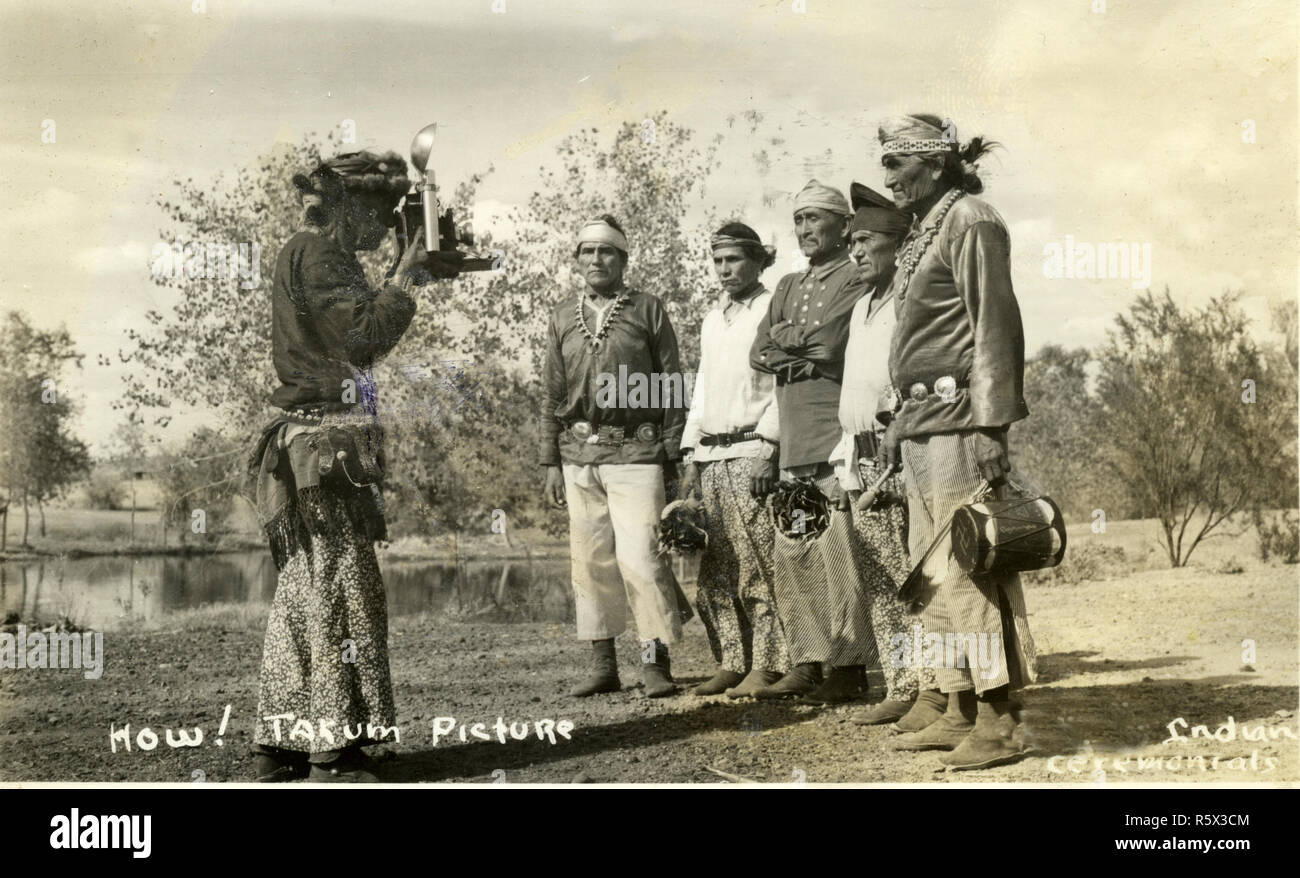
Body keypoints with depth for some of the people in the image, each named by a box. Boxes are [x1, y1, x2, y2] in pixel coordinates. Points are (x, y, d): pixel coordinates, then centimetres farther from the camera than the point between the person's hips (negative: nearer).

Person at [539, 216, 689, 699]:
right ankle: (603, 665, 15)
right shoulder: (563, 316, 13)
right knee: (590, 559, 5)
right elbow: (552, 393, 14)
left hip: (634, 454, -4)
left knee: (639, 554, -11)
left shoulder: (648, 310, 4)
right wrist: (551, 462, 9)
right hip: (579, 456, 4)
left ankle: (655, 661, 0)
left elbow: (671, 388, 3)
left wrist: (670, 455, -3)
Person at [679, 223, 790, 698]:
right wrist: (692, 455, 16)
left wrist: (767, 447, -15)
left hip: (752, 450, -7)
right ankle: (731, 663, 11)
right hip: (711, 456, 7)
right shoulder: (712, 320, 22)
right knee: (715, 570, 5)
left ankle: (767, 664, -3)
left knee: (756, 564, -9)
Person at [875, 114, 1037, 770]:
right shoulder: (922, 233, 20)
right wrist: (902, 420, 20)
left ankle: (999, 722, -3)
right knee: (933, 571, 10)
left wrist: (991, 425, -20)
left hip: (958, 418, -9)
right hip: (924, 420, 10)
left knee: (968, 566, -8)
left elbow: (996, 327, -14)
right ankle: (960, 712, 18)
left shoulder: (971, 221, -6)